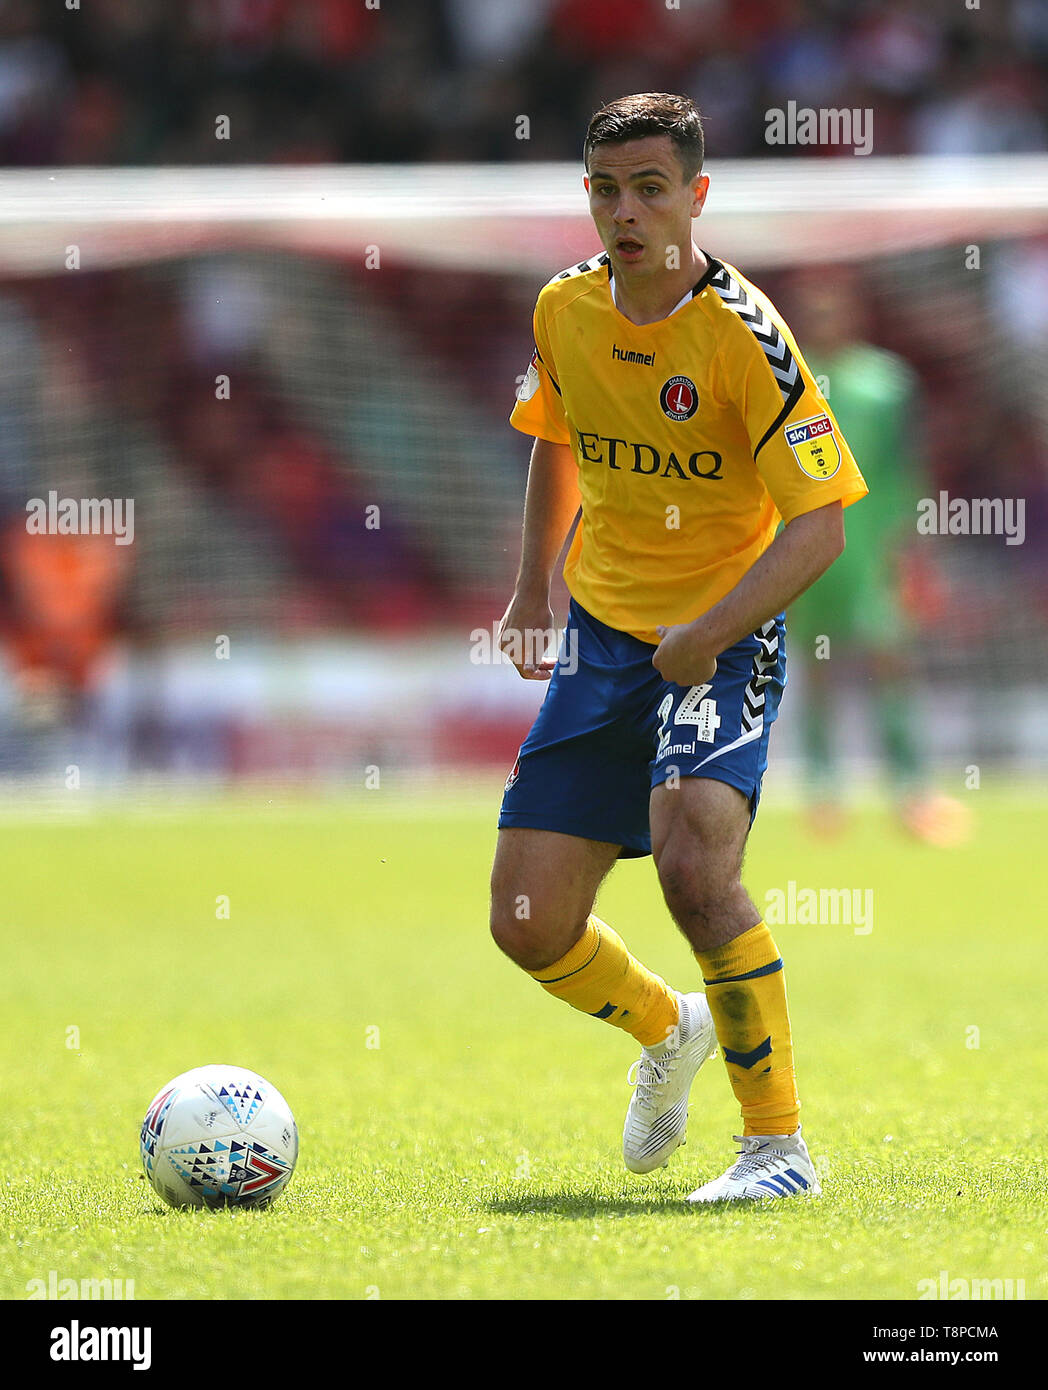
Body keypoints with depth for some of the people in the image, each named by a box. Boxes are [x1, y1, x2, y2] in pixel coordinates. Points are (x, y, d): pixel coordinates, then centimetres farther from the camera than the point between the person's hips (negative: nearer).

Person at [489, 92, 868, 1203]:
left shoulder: (743, 337, -18)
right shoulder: (566, 310, 0)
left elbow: (818, 526, -20)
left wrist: (712, 633, -30)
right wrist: (533, 588, 19)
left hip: (721, 644, -6)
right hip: (603, 633, 6)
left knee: (693, 864, -30)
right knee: (527, 923, 0)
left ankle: (778, 1143, -15)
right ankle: (667, 1030, 34)